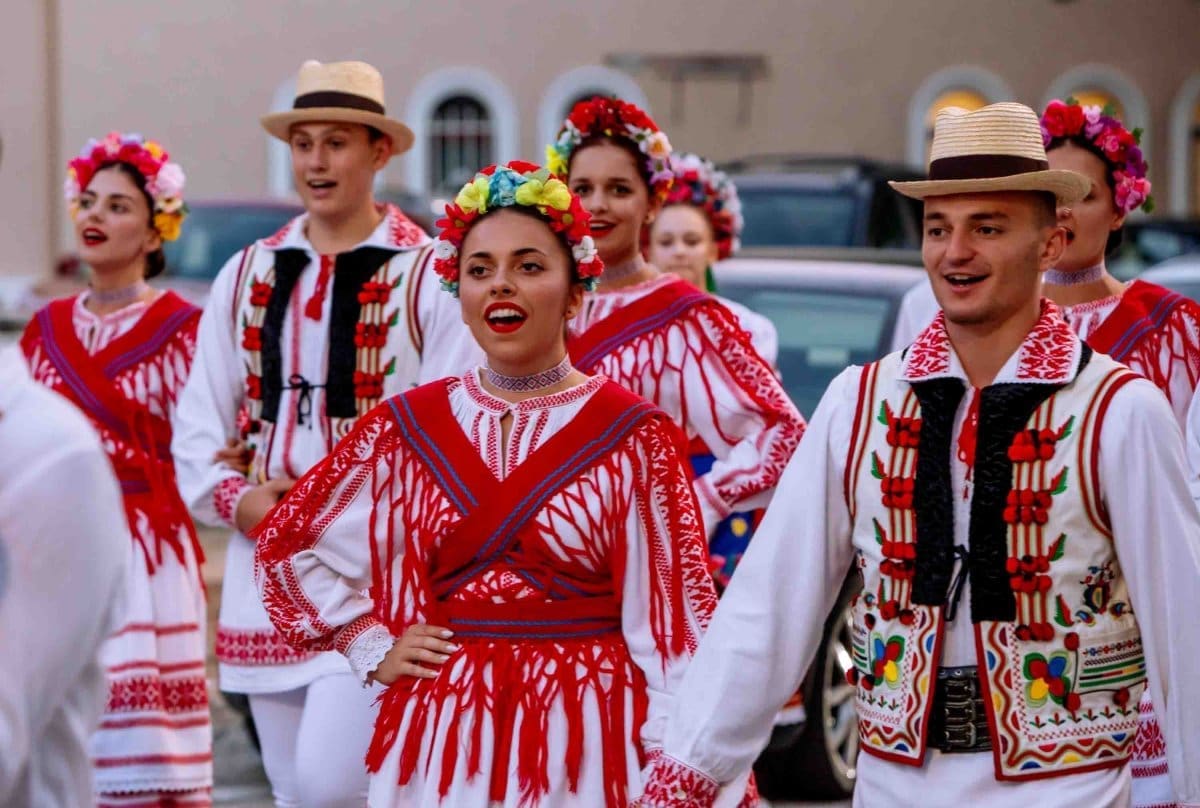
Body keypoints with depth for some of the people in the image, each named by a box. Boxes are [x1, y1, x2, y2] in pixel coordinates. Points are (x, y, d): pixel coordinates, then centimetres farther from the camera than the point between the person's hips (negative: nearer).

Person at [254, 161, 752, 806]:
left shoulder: (633, 436, -3)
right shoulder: (409, 427, 4)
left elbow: (669, 620, -5)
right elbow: (289, 546, 14)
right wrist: (373, 652, 5)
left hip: (585, 738, -2)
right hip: (443, 733, 3)